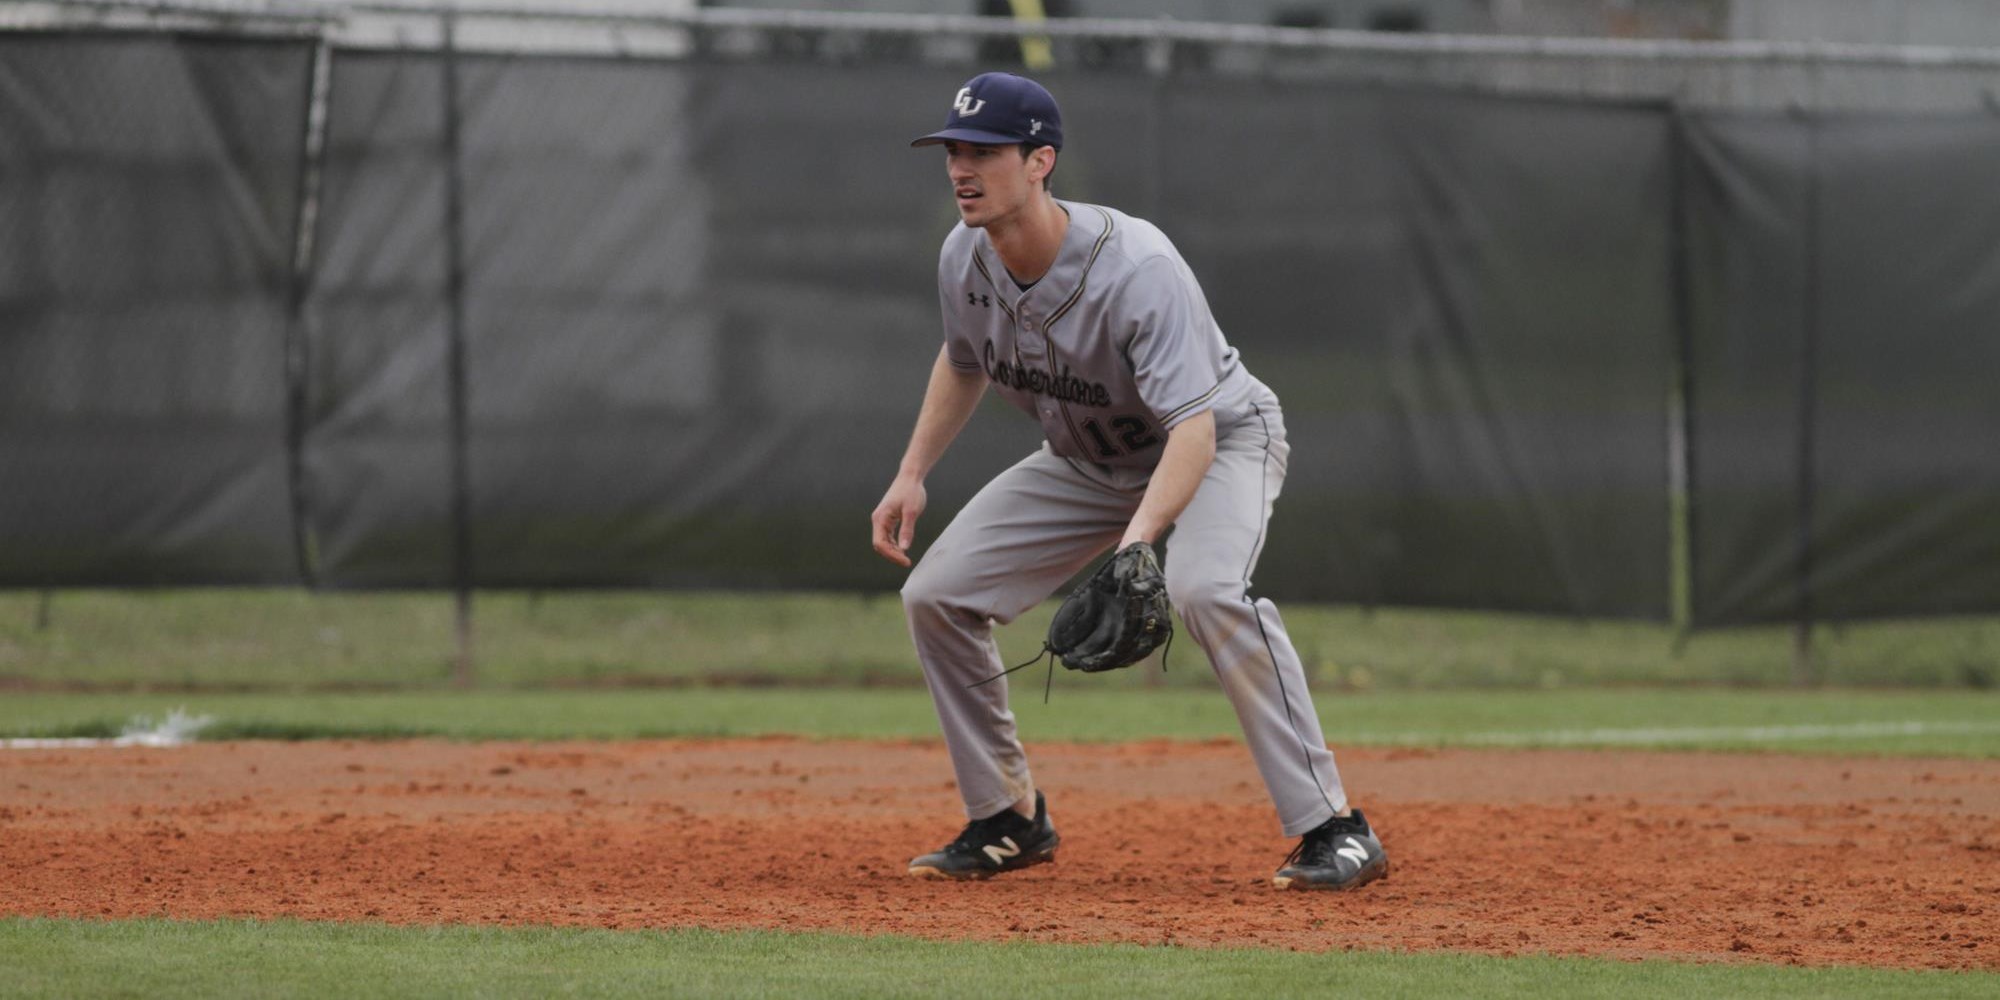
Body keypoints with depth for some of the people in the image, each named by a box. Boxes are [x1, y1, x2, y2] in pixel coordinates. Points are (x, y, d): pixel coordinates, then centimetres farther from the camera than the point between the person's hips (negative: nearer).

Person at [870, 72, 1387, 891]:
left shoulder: (1136, 270, -36)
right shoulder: (965, 258, -14)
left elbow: (1193, 427, -43)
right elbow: (963, 361, 10)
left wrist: (1138, 539, -57)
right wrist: (912, 474, 0)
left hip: (1221, 441, -7)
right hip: (1086, 460, 7)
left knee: (1206, 587, -36)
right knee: (935, 593, -3)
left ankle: (1332, 830, -31)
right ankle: (1010, 822, 13)